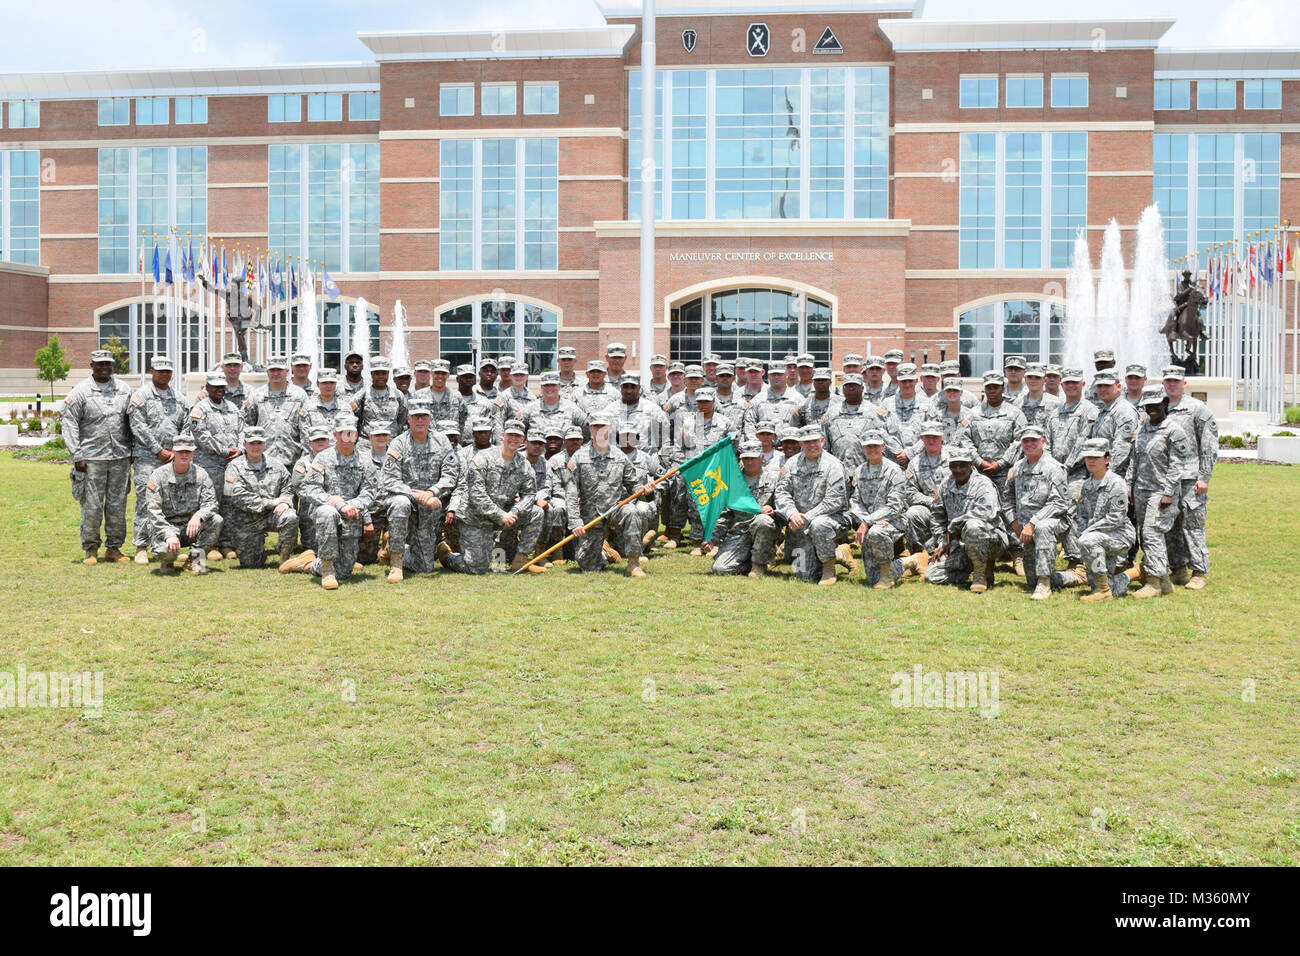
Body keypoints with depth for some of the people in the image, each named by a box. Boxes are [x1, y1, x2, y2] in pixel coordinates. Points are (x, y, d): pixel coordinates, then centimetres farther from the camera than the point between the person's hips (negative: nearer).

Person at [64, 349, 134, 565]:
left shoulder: (124, 389, 11)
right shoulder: (80, 391, -1)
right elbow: (69, 424, -3)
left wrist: (133, 451, 11)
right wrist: (76, 456, -10)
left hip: (120, 457, 3)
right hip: (92, 457, -3)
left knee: (118, 504, 6)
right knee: (92, 505, -1)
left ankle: (114, 547, 16)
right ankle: (90, 549, 10)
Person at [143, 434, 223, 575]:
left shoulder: (201, 475, 2)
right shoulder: (159, 475, -7)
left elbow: (210, 502, -6)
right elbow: (153, 511, -13)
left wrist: (198, 516, -30)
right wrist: (169, 535, -27)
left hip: (192, 527, 3)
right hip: (164, 528, -3)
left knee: (216, 520, -24)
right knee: (166, 549, -34)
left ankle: (197, 558, -9)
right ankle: (167, 560, 6)